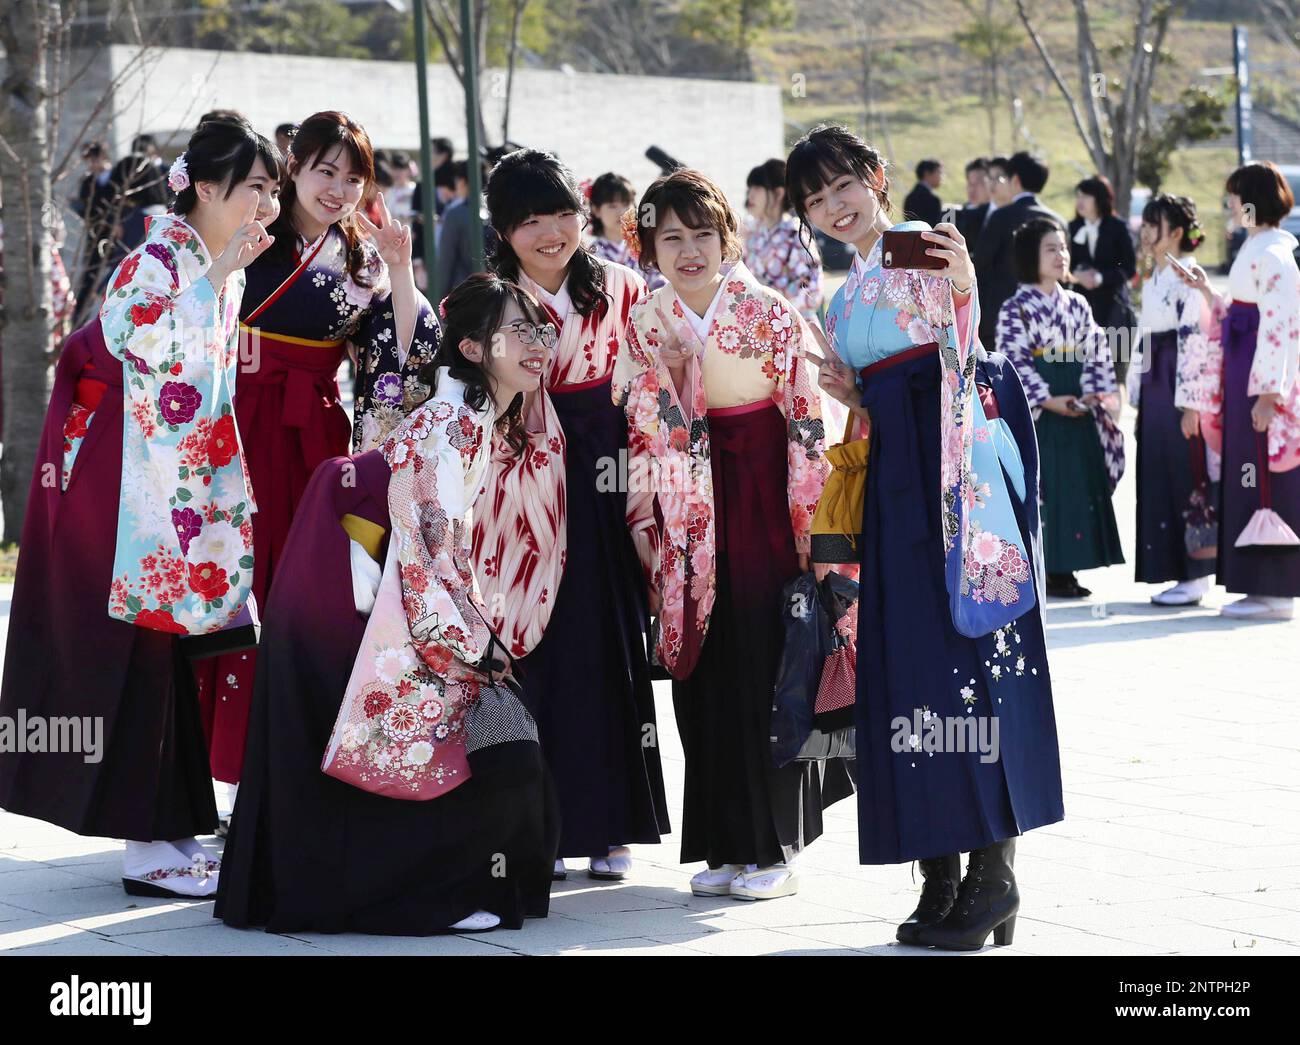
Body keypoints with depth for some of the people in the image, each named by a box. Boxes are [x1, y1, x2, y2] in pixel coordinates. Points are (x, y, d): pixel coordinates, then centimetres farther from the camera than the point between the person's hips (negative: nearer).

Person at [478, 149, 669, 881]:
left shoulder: (624, 292, 5)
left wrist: (645, 510, 0)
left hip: (606, 489, 1)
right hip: (527, 498, -1)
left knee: (613, 650, 3)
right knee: (539, 650, -2)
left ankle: (610, 826, 12)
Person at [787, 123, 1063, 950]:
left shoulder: (922, 248, -3)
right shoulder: (856, 287, 20)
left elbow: (959, 360, -15)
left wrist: (964, 288, -33)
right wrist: (851, 395, 4)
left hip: (952, 475, -8)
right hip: (898, 479, 8)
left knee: (965, 656, -9)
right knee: (910, 663, 6)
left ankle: (993, 873, -6)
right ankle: (942, 876, 9)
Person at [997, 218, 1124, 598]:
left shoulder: (1076, 304, 12)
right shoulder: (1016, 308, -5)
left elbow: (1096, 353, 11)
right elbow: (1013, 362, -11)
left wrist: (1094, 392, -6)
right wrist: (1048, 400, -17)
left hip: (1076, 411, 6)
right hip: (1035, 411, -6)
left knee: (1078, 486, 4)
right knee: (1039, 486, -6)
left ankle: (1063, 570, 10)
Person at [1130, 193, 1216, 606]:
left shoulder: (1188, 278, -10)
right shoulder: (1152, 281, 17)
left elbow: (1195, 340, -16)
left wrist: (1190, 404, -20)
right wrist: (1139, 400, 17)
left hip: (1180, 392, -9)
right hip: (1155, 390, 9)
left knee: (1188, 479, -6)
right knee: (1159, 479, 8)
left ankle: (1197, 576, -3)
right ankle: (1180, 571, 14)